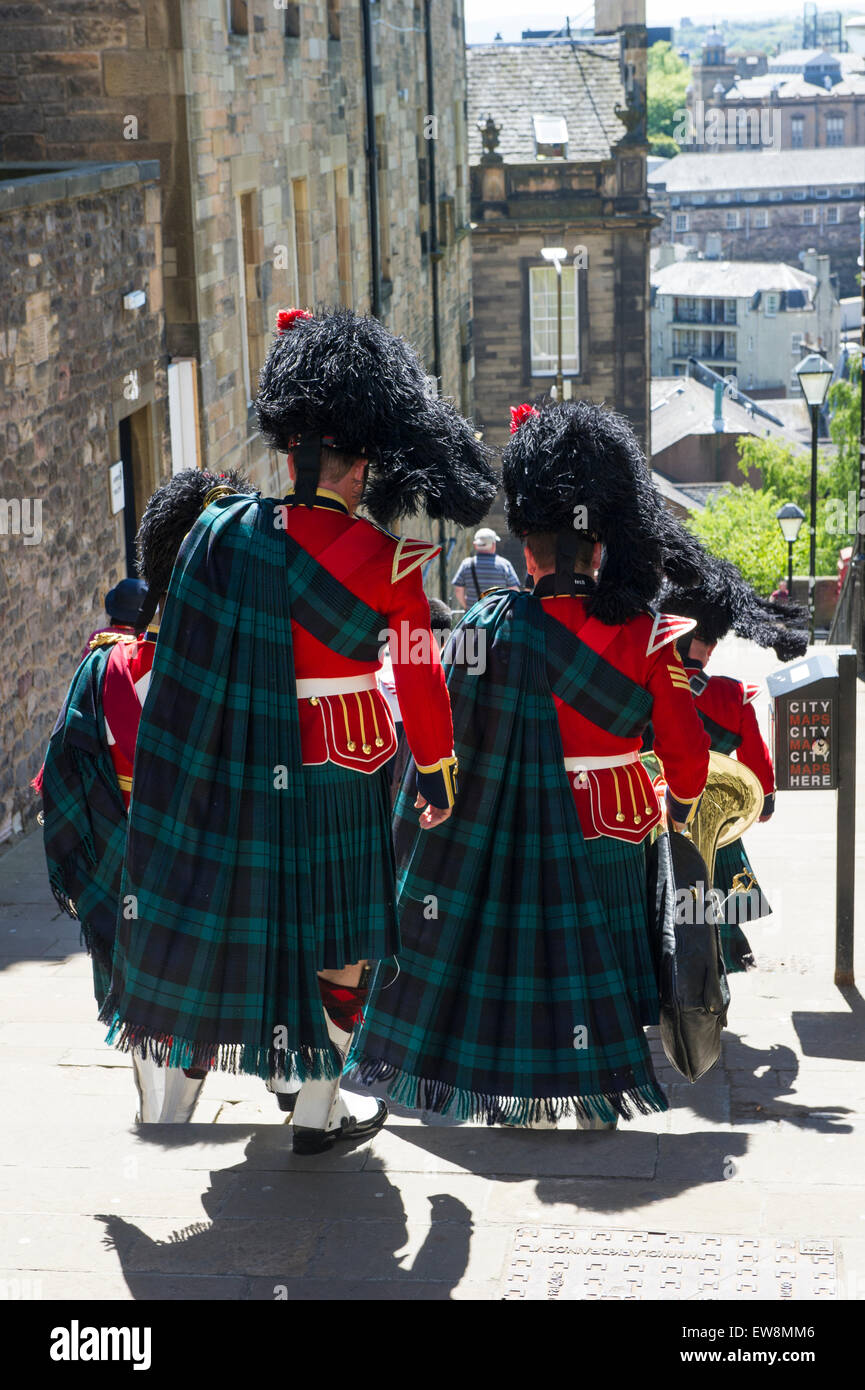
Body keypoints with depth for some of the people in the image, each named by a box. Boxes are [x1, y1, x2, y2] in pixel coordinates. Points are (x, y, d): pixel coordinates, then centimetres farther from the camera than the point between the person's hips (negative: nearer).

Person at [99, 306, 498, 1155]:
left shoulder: (223, 529, -7)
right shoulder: (389, 562, -14)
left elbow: (193, 651, 1)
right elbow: (420, 678, -9)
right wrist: (438, 775, 3)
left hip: (250, 754, 4)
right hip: (347, 761, -4)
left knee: (261, 905, 21)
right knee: (335, 935, 9)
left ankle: (285, 1066, 39)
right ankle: (319, 1107, 17)